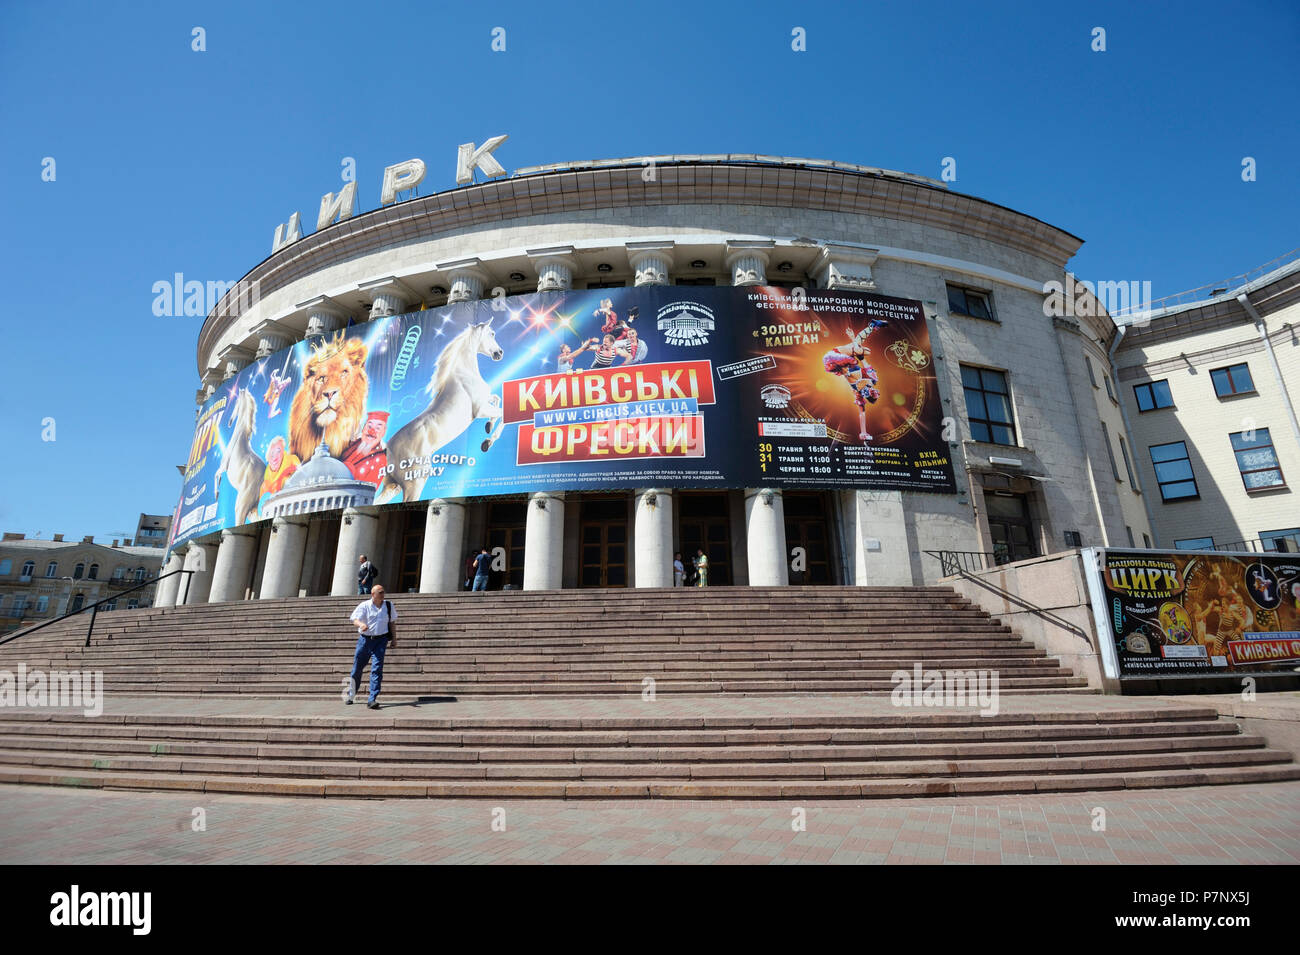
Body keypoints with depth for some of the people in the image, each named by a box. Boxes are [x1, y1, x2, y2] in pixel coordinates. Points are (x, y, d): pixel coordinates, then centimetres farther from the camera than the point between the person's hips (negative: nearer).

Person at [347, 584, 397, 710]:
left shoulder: (389, 606, 5)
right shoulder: (364, 606, -4)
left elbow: (392, 623, 14)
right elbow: (355, 619, -16)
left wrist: (394, 638, 12)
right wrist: (361, 624, -39)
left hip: (380, 640, 0)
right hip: (364, 639, 0)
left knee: (377, 669, -11)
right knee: (357, 668, 12)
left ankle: (372, 700, -10)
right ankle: (350, 695, 36)